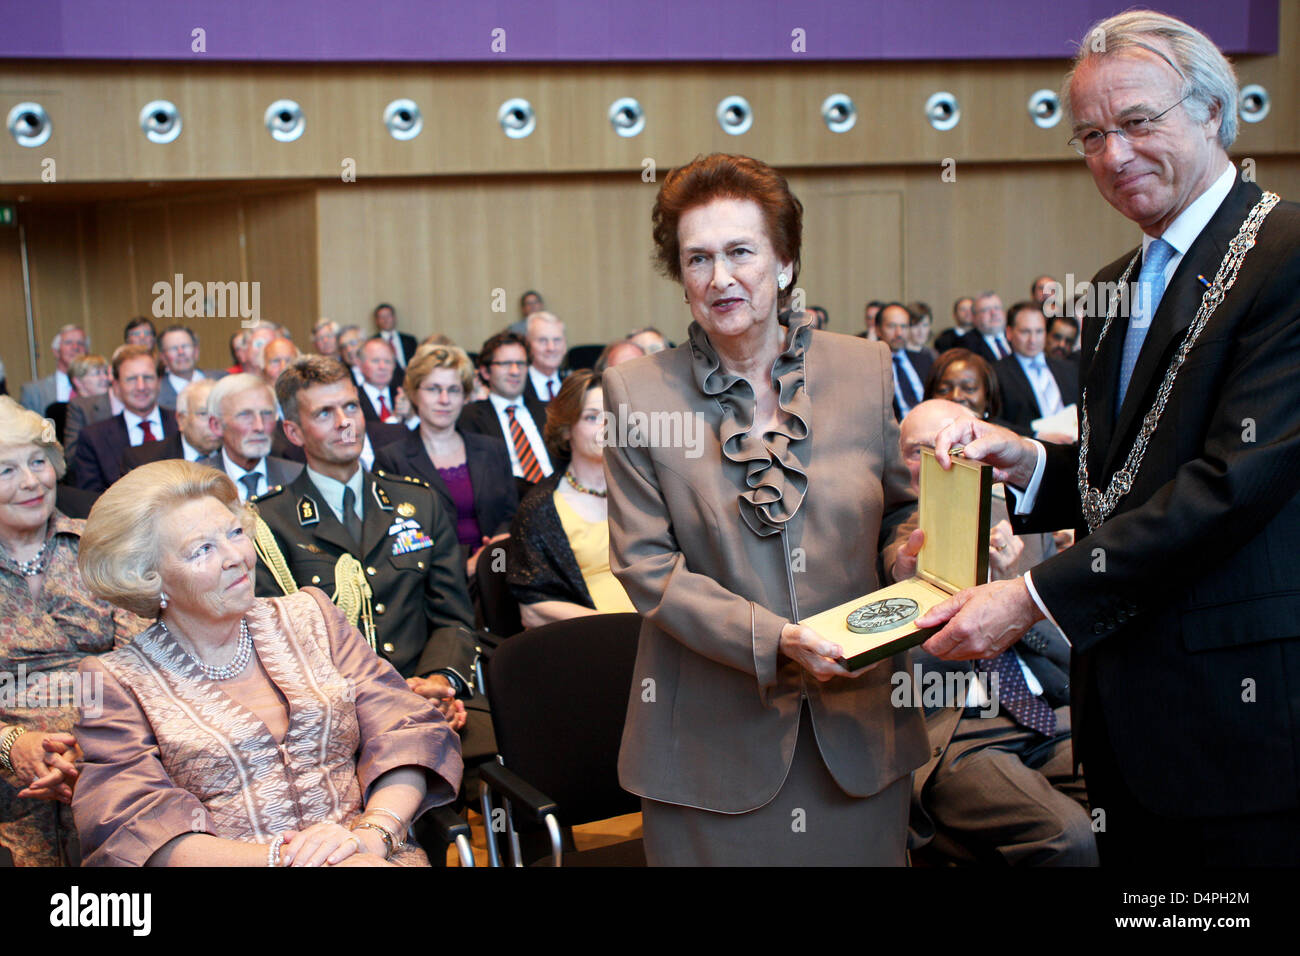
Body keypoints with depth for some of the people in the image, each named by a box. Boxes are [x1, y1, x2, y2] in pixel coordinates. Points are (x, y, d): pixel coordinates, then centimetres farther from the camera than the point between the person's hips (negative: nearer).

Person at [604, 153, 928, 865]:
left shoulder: (864, 369, 2)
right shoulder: (637, 393, -5)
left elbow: (900, 513, 11)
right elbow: (647, 565, -8)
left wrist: (909, 553, -13)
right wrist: (771, 638, -20)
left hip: (859, 723, 2)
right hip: (716, 736, -2)